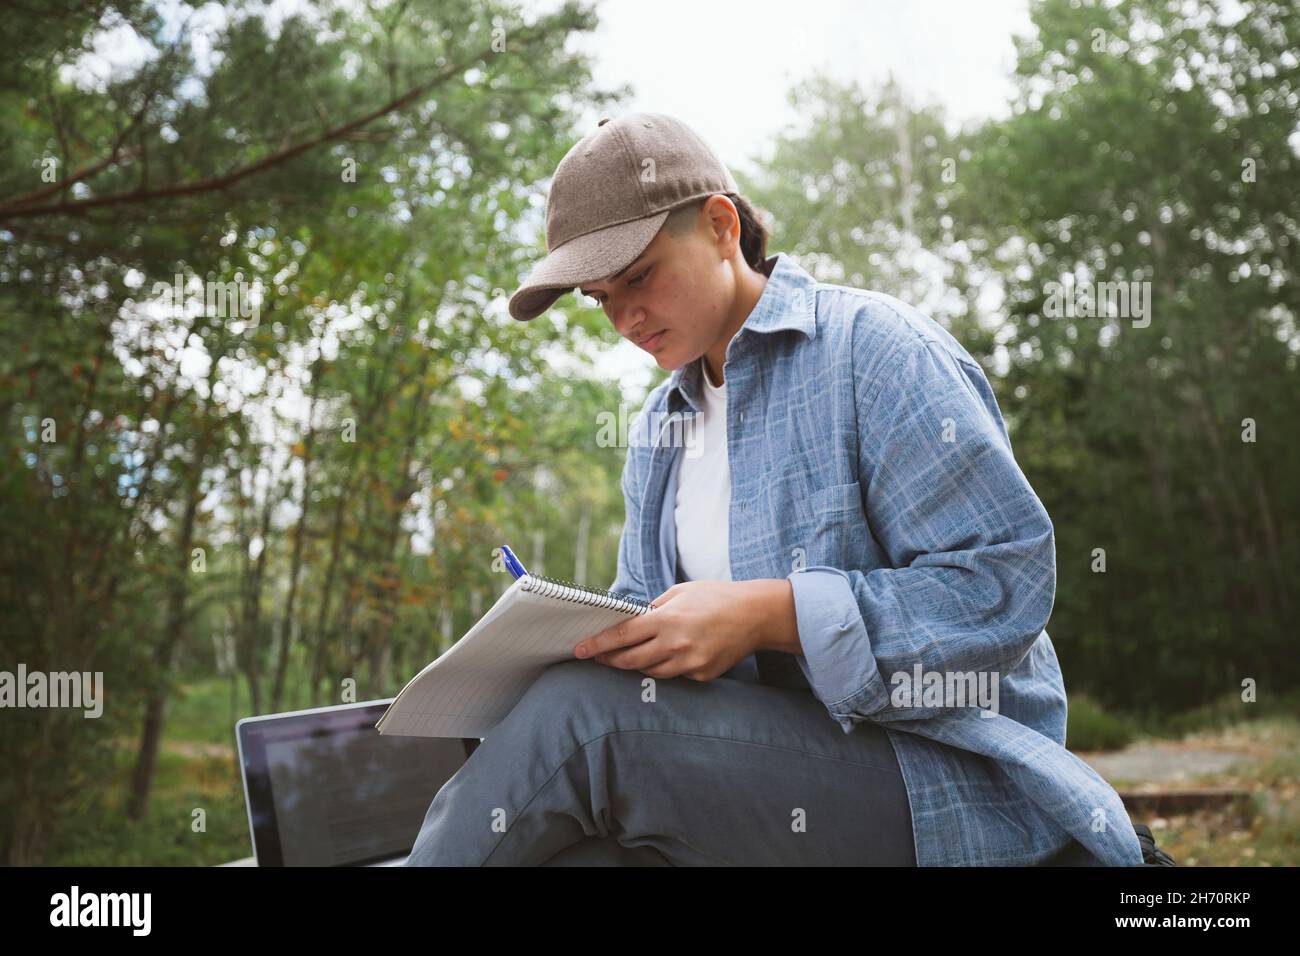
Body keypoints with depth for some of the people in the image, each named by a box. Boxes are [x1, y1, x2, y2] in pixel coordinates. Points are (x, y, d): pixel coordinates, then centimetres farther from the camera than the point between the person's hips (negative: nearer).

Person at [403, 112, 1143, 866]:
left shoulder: (875, 349, -6)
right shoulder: (659, 430, 17)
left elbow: (1009, 578, -14)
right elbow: (649, 607, 19)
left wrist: (767, 615, -22)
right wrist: (601, 639, -6)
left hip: (936, 780, -5)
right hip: (762, 773, 6)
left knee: (583, 713, -27)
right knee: (565, 849, -29)